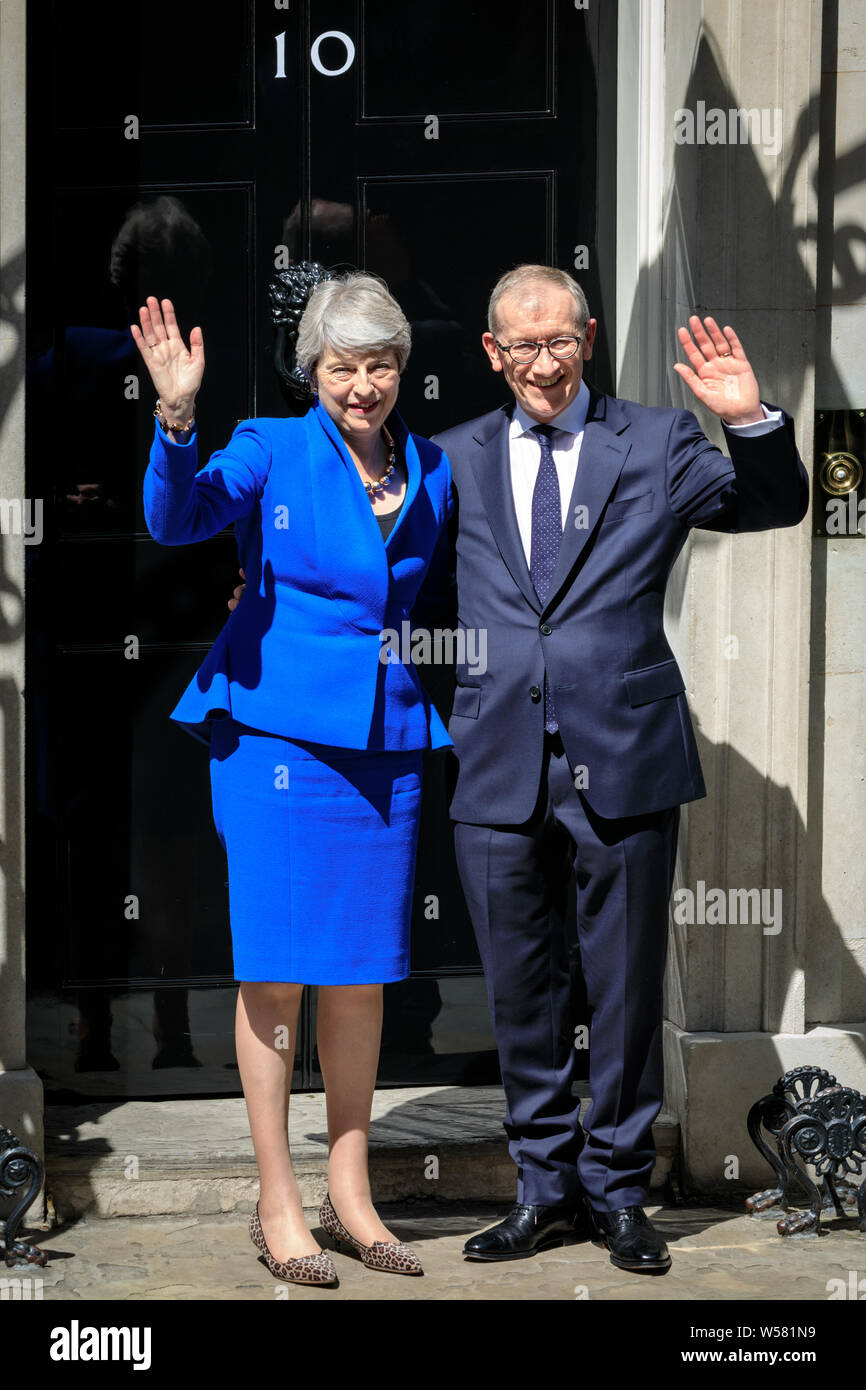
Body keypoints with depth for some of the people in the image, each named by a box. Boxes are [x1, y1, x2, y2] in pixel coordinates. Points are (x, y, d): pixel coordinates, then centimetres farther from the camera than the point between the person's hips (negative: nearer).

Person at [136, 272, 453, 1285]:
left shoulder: (431, 471, 10)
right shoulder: (271, 450, -3)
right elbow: (178, 519, -20)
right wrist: (176, 419, -35)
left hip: (385, 737, 4)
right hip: (277, 731, -4)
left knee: (363, 969, 9)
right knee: (276, 969, -2)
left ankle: (348, 1193, 20)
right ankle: (276, 1203, 7)